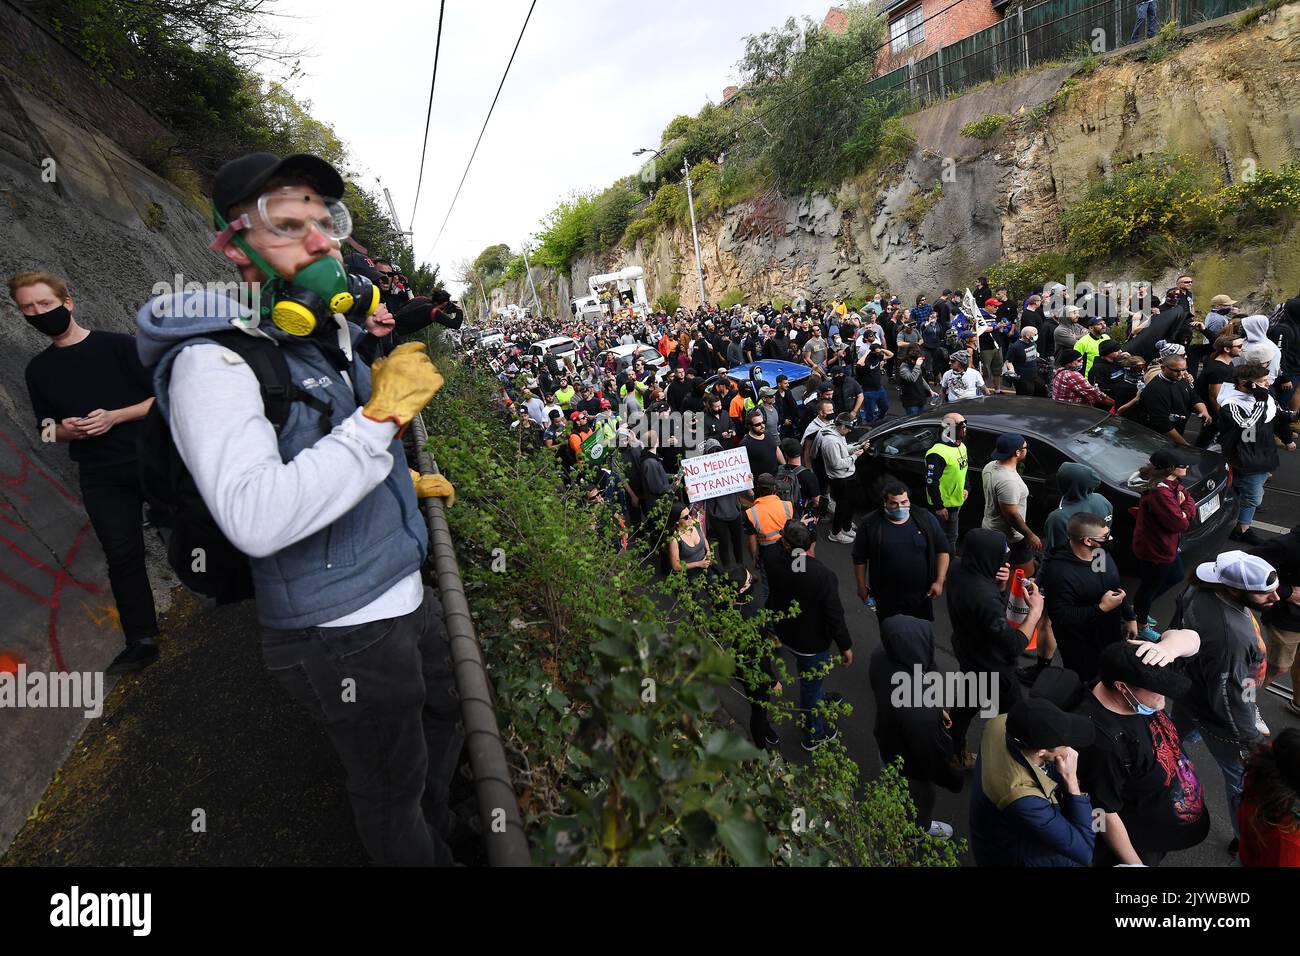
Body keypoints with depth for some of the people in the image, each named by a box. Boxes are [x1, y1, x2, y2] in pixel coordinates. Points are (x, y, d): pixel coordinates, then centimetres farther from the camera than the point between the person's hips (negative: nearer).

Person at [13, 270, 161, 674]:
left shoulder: (118, 345, -2)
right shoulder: (39, 369, 10)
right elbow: (46, 428, 16)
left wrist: (115, 416, -17)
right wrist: (64, 430, -7)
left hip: (151, 460, -3)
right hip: (100, 477, 3)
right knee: (123, 556, 2)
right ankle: (141, 641, 9)